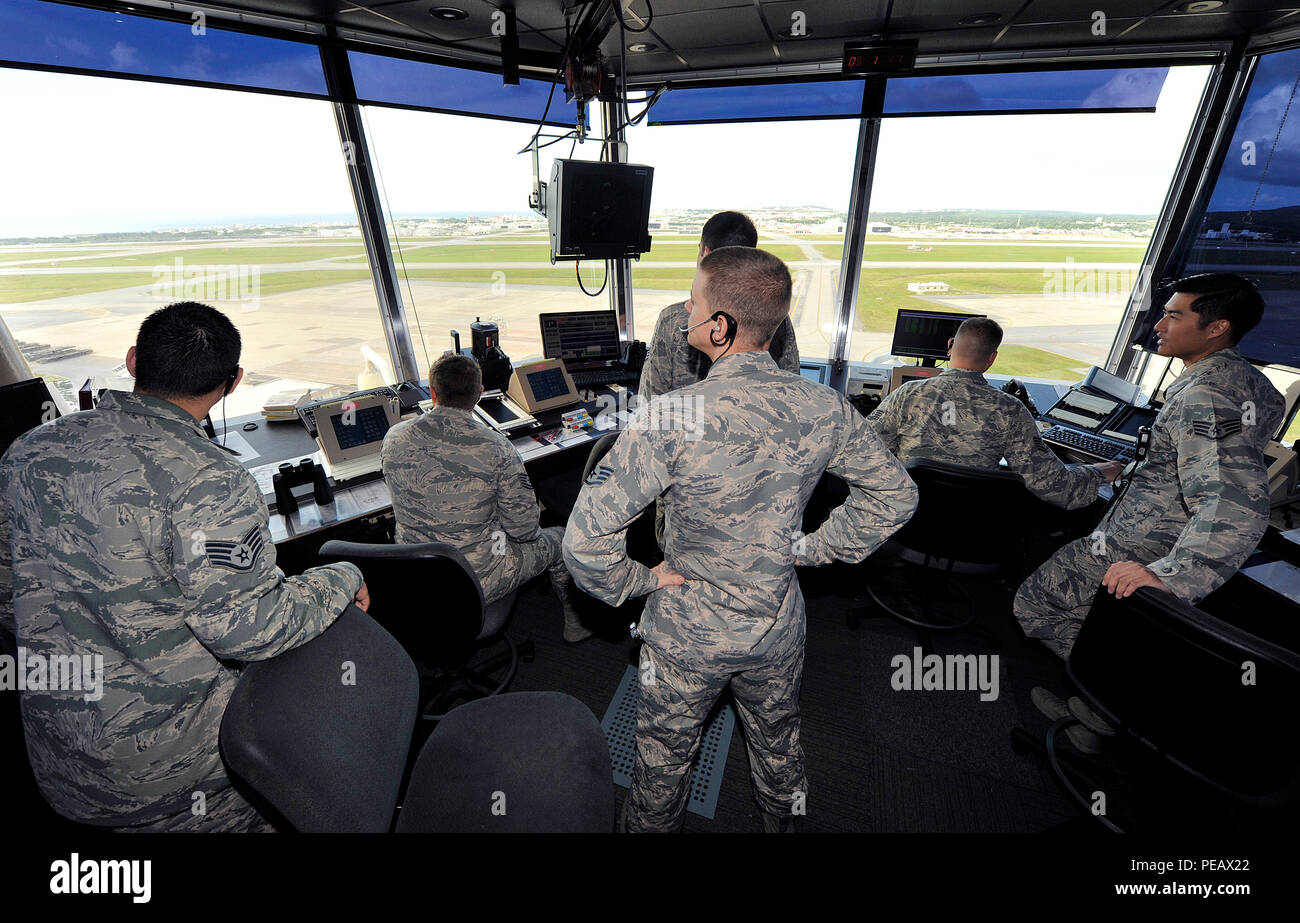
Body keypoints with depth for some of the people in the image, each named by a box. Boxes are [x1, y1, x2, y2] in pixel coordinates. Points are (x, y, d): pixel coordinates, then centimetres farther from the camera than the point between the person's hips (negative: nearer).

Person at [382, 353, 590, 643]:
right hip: (478, 586, -5)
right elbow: (523, 528, -18)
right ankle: (575, 623, 41)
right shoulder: (495, 447, -24)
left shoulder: (393, 439, -9)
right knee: (558, 539, 19)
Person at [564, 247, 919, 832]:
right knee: (777, 741, 33)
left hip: (687, 634, -3)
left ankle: (650, 827, 54)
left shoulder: (669, 418, -29)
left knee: (664, 755, 26)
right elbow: (896, 495, -1)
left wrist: (637, 581, -11)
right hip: (779, 628, 4)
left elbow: (586, 538, -30)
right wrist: (813, 549, 3)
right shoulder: (824, 409, -15)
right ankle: (779, 818, 61)